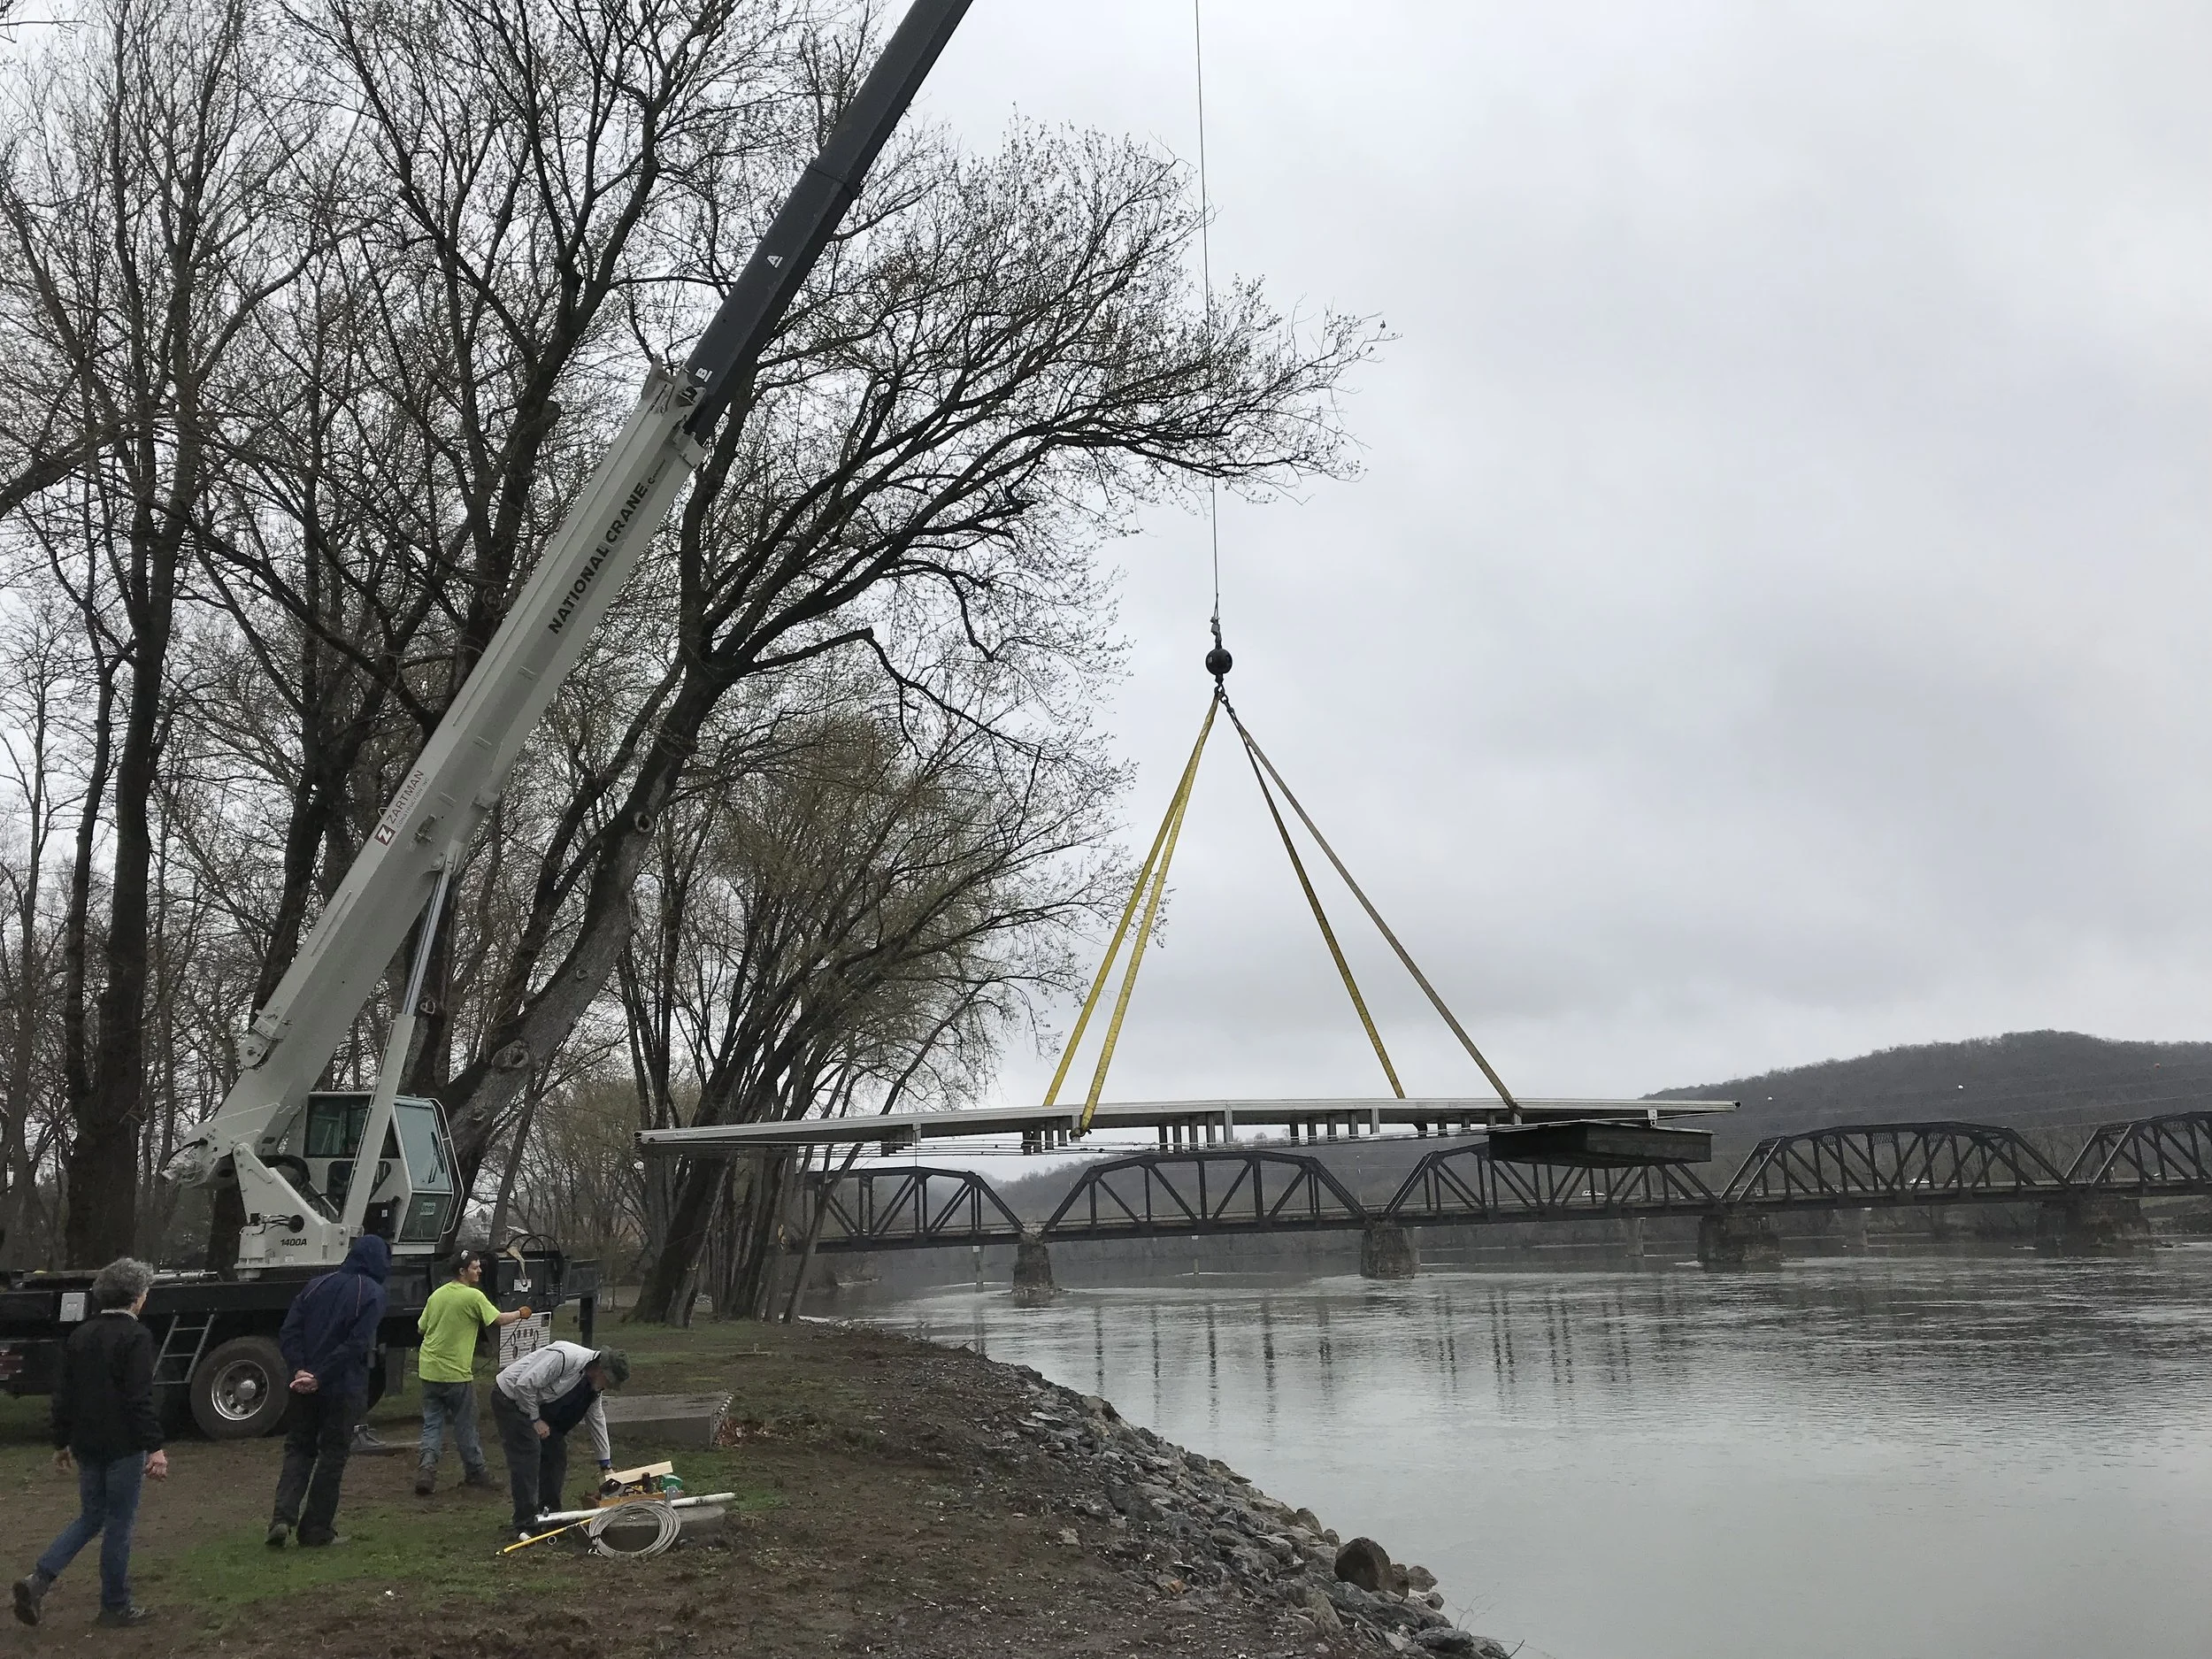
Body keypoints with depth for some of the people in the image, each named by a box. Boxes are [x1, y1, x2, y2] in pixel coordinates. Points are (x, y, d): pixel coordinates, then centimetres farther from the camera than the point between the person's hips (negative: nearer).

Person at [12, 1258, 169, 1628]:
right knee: (119, 1523, 4)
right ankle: (116, 1606, 12)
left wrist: (61, 1442, 22)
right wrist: (155, 1448, -18)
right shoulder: (136, 1336, -15)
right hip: (124, 1446, -7)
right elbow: (140, 1398, -20)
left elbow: (63, 1394, 12)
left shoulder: (80, 1335, 8)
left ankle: (38, 1580, 3)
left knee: (90, 1517, 19)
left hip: (86, 1444, 7)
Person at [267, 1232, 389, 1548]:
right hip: (344, 1389, -4)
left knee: (298, 1449, 16)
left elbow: (289, 1331, 0)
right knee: (333, 1454, 7)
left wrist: (300, 1369, -8)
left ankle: (283, 1516, 0)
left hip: (305, 1385, 4)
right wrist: (321, 1378, -14)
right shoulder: (373, 1293, -8)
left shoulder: (317, 1285, 9)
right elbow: (357, 1343, -18)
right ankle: (316, 1529, 11)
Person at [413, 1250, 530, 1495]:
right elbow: (498, 1320, -11)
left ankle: (427, 1464, -9)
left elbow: (422, 1328, 14)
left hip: (429, 1370, 5)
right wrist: (520, 1313, 7)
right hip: (456, 1372, -5)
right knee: (465, 1424, 9)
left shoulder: (436, 1295, 7)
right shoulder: (473, 1296, -13)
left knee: (432, 1422, 11)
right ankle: (474, 1471, 21)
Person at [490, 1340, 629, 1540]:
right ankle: (526, 1526, -8)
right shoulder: (564, 1358, -32)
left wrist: (606, 1464, 12)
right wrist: (535, 1420, -19)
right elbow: (525, 1385, -31)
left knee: (556, 1452, 7)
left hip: (538, 1403, 9)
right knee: (527, 1457, -14)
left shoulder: (595, 1382, -2)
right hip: (511, 1397, -9)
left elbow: (597, 1419, 9)